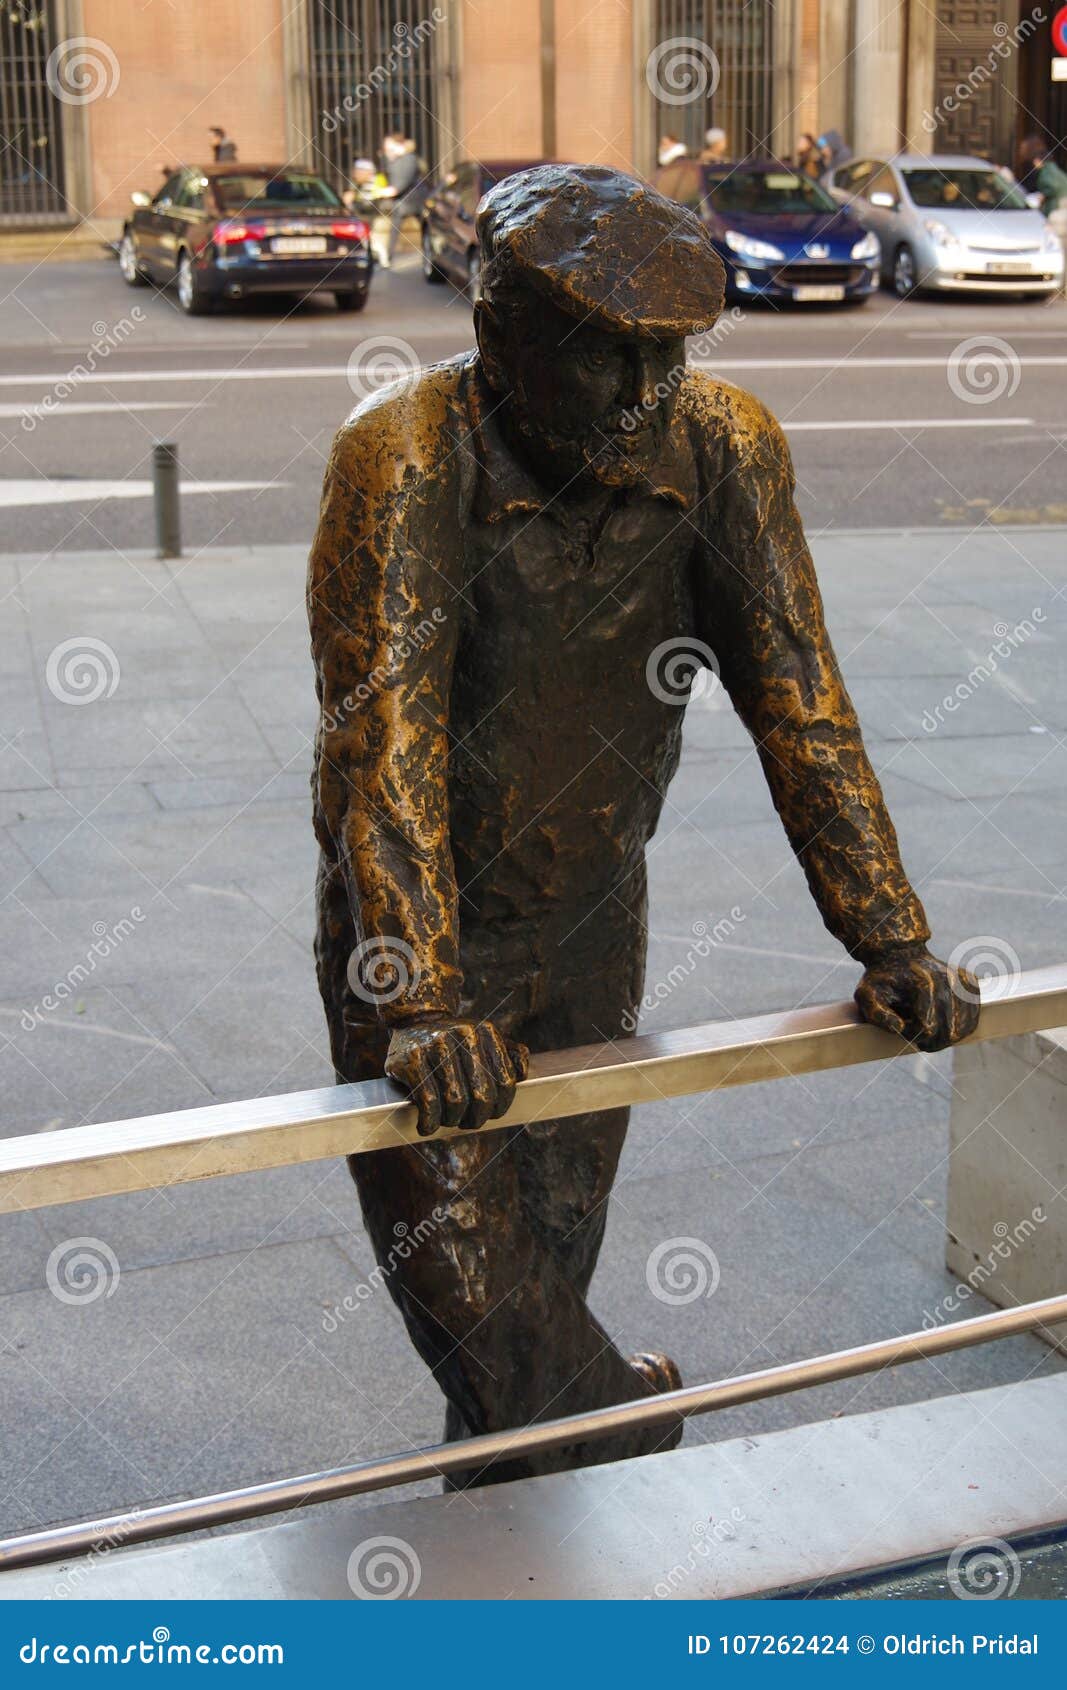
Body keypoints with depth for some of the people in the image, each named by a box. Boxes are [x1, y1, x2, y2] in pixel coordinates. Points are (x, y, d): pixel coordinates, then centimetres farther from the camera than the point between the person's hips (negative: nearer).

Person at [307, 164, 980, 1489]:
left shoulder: (724, 447, -13)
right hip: (421, 928, -3)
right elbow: (384, 733, -29)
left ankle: (504, 1505, 40)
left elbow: (798, 704, -9)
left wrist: (890, 939, -12)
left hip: (591, 924, 4)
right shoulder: (403, 456, -25)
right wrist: (422, 1002, -36)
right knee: (455, 1253, -5)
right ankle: (627, 1425, 23)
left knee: (553, 1248, 16)